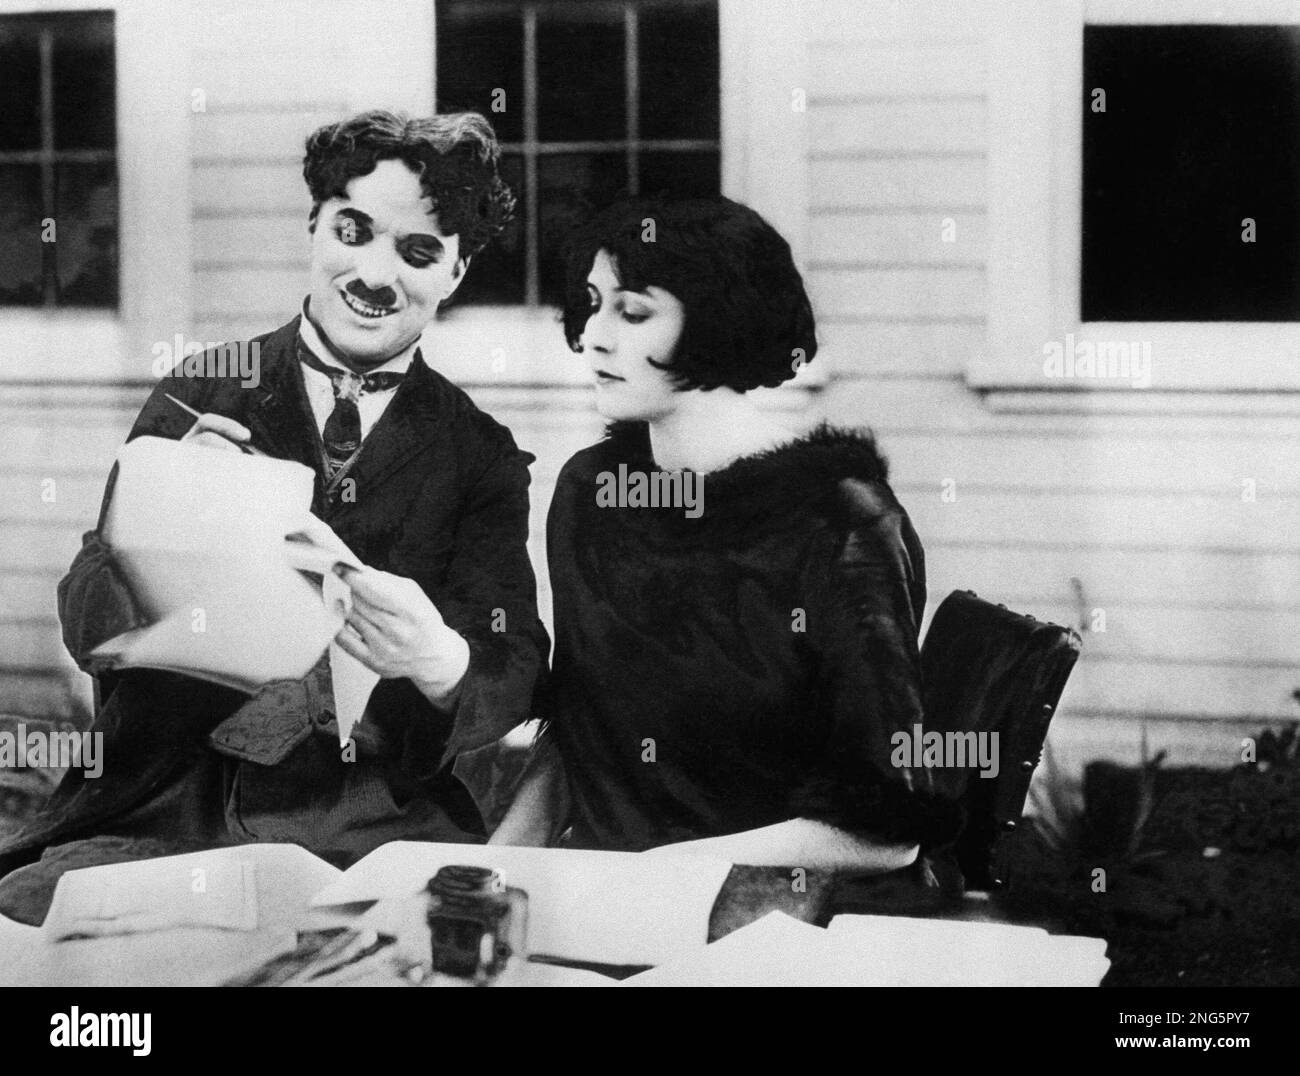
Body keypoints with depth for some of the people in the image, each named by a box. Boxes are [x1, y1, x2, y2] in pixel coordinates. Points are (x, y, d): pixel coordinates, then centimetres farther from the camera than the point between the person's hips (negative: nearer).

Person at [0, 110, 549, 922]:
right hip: (160, 809, 0)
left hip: (372, 832, 1)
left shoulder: (483, 455, 10)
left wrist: (436, 660, -25)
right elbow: (87, 620, 1)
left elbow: (514, 670, -1)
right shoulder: (197, 397, 9)